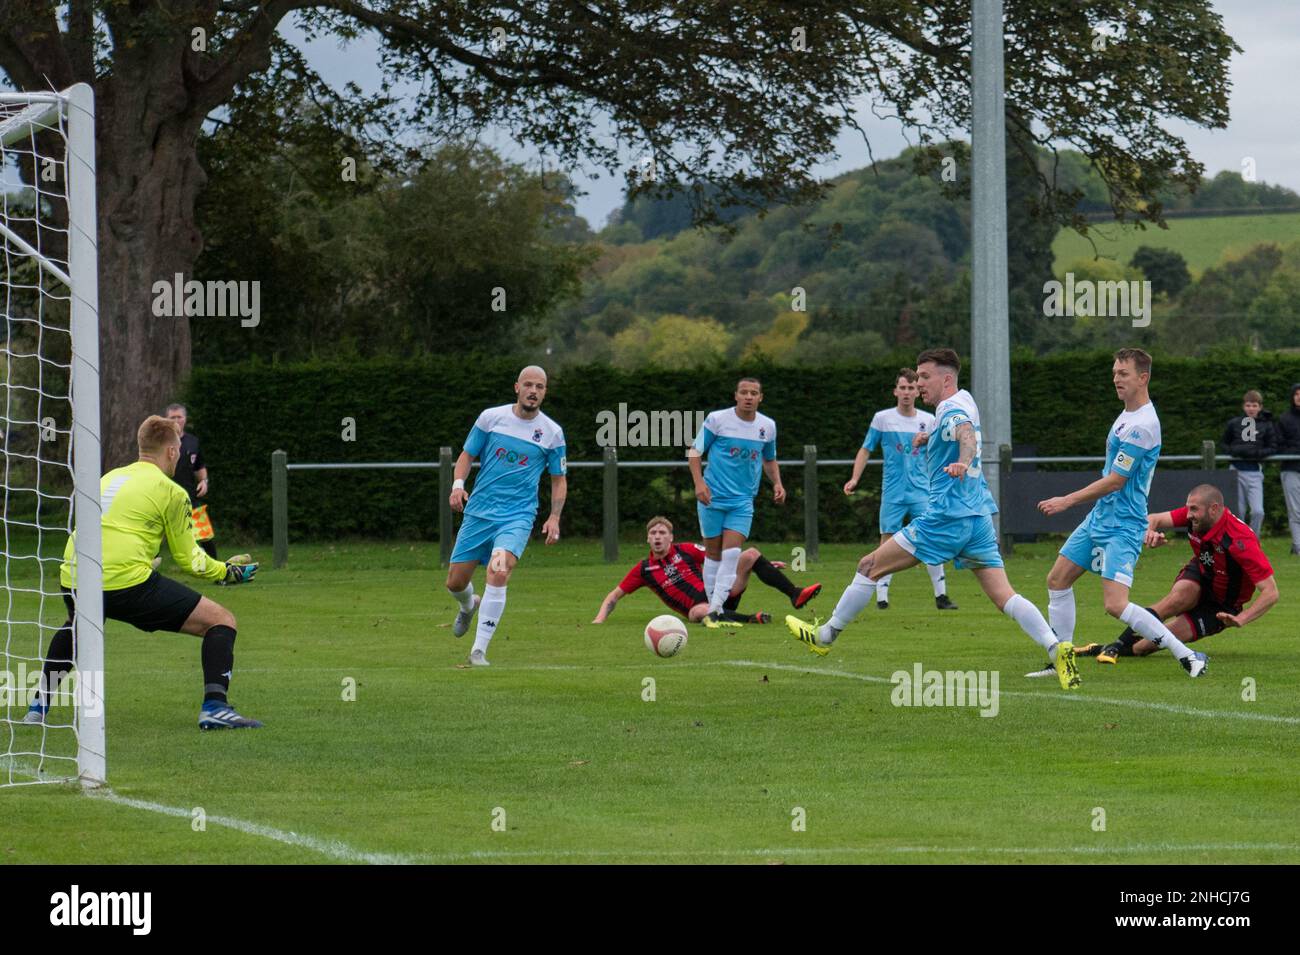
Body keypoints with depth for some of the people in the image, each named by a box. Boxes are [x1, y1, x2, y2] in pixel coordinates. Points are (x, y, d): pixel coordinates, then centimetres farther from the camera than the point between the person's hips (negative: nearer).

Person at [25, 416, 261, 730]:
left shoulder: (109, 478, 22)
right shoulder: (171, 491, 3)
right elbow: (189, 559, 8)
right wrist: (228, 572, 24)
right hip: (126, 582, -7)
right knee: (221, 621, 1)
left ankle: (39, 704, 36)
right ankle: (214, 706, -17)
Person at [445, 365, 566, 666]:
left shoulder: (552, 432, 2)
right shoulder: (491, 418, 2)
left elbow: (559, 480, 11)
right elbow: (467, 455, 10)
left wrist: (554, 518, -2)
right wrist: (458, 484, -10)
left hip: (517, 517, -2)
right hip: (478, 512, 2)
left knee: (498, 573, -27)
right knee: (455, 582, 5)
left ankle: (479, 651, -21)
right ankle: (469, 606, 46)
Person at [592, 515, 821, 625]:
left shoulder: (686, 551, 11)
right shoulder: (644, 570, 7)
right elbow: (614, 596, 12)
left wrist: (760, 564, 13)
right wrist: (600, 619, -6)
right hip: (700, 606, -3)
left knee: (750, 554, -12)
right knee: (698, 612, -45)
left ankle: (795, 594, -18)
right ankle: (751, 619, -44)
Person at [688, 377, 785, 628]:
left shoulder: (768, 426, 5)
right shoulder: (717, 419, -7)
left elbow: (769, 460, 21)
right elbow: (694, 451, -1)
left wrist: (777, 483, 4)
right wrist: (699, 482, -14)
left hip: (743, 500, 2)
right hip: (713, 496, -2)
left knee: (731, 553, -13)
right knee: (714, 554, 4)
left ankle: (714, 612, -15)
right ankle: (713, 610, 14)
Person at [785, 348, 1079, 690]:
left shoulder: (952, 410, -11)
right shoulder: (964, 400, 17)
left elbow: (967, 433, -36)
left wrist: (962, 463, -57)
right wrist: (931, 437, 22)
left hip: (946, 518, -9)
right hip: (980, 518, 9)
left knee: (870, 566, 3)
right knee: (1004, 597, -1)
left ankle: (825, 636, 13)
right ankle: (1057, 648, -21)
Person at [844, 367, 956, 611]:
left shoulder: (928, 420, 7)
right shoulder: (882, 418, 2)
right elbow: (866, 450, 7)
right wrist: (855, 478, -4)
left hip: (921, 491, 1)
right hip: (892, 493, -1)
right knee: (888, 542, -3)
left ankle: (941, 595, -1)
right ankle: (881, 595, 4)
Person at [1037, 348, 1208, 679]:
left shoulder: (1142, 425, -20)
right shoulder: (1127, 415, 11)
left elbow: (1115, 481, -20)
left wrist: (1067, 501, -13)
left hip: (1122, 526, -10)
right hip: (1099, 516, 10)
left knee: (1116, 604, -19)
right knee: (1058, 579, 13)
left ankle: (1187, 656, -14)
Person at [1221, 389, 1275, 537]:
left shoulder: (1267, 425, 0)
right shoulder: (1233, 423, 3)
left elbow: (1273, 447, 2)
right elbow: (1223, 444, 11)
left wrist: (1257, 453, -15)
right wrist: (1234, 450, -10)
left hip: (1255, 472, -1)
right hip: (1237, 471, 1)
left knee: (1258, 511, -13)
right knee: (1238, 512, 6)